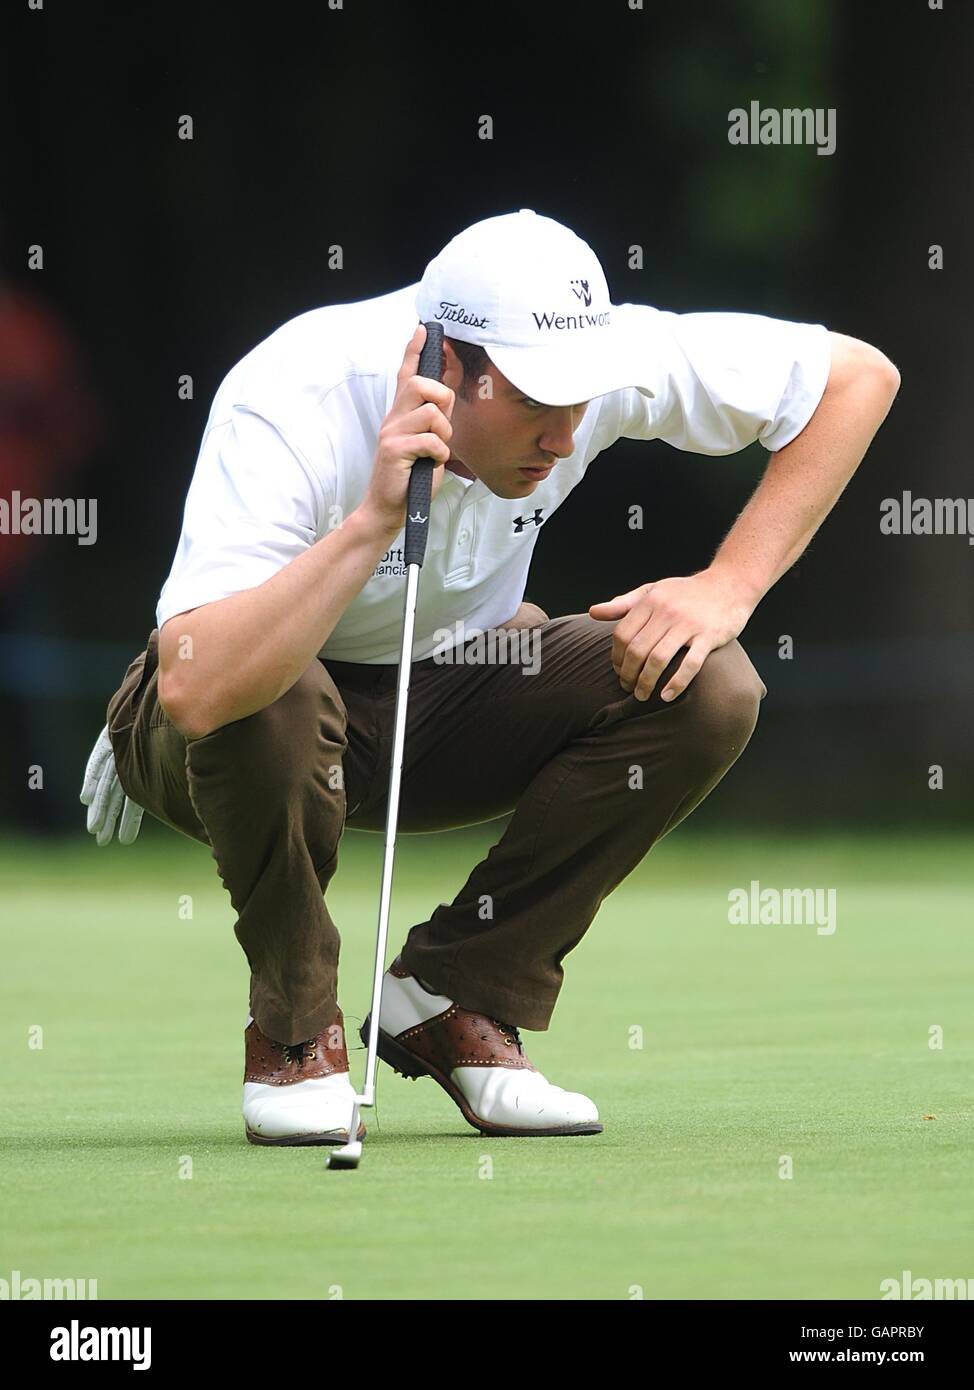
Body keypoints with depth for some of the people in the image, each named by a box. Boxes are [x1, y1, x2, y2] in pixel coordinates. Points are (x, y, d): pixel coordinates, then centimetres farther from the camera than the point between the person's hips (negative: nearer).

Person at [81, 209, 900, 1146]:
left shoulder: (601, 363, -22)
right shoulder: (292, 409, -35)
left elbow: (857, 376, -11)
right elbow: (195, 692, -48)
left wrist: (730, 588, -19)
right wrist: (373, 522, -53)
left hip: (452, 700, 4)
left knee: (707, 690, -21)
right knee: (273, 700, -41)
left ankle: (452, 999, -6)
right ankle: (294, 1030, -12)